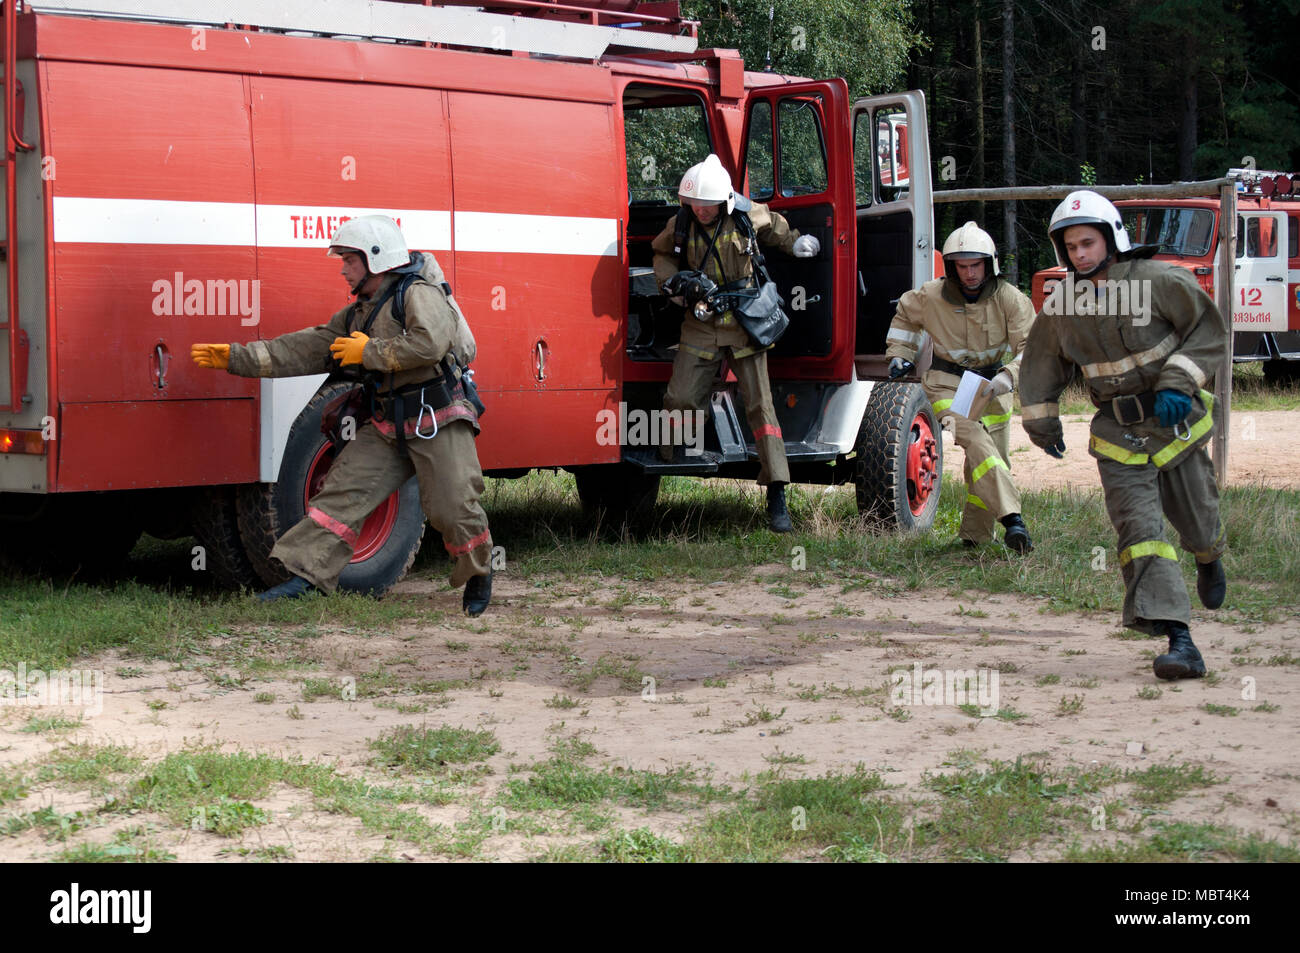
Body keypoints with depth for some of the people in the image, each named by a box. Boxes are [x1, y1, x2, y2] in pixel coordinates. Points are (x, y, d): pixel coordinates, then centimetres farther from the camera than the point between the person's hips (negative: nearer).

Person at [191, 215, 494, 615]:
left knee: (452, 507, -10)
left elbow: (429, 344, -28)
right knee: (343, 490, -4)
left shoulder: (419, 295, -10)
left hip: (438, 421, -8)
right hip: (389, 427, 8)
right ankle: (304, 575, -8)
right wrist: (238, 358, 6)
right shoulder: (356, 317, 16)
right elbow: (303, 350, 13)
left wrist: (368, 352, -17)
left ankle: (479, 573, 16)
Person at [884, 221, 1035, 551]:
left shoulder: (1010, 299, -12)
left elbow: (1029, 346, -16)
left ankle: (974, 534, 20)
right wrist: (899, 355, 9)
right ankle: (1012, 520, -35)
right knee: (978, 445, -24)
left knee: (994, 457, 5)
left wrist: (1007, 377, -32)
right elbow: (905, 315, 13)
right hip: (948, 384, -3)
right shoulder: (931, 296, -11)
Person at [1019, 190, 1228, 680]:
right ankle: (1179, 640, -21)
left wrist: (1178, 382, -17)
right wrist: (1041, 421, 16)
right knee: (1139, 529, -15)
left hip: (1177, 423, -1)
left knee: (1195, 520, 13)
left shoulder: (1159, 280, -12)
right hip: (1119, 435, 1)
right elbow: (1041, 362, 14)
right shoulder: (1062, 305, -1)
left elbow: (1209, 329, -6)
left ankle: (1209, 559, 53)